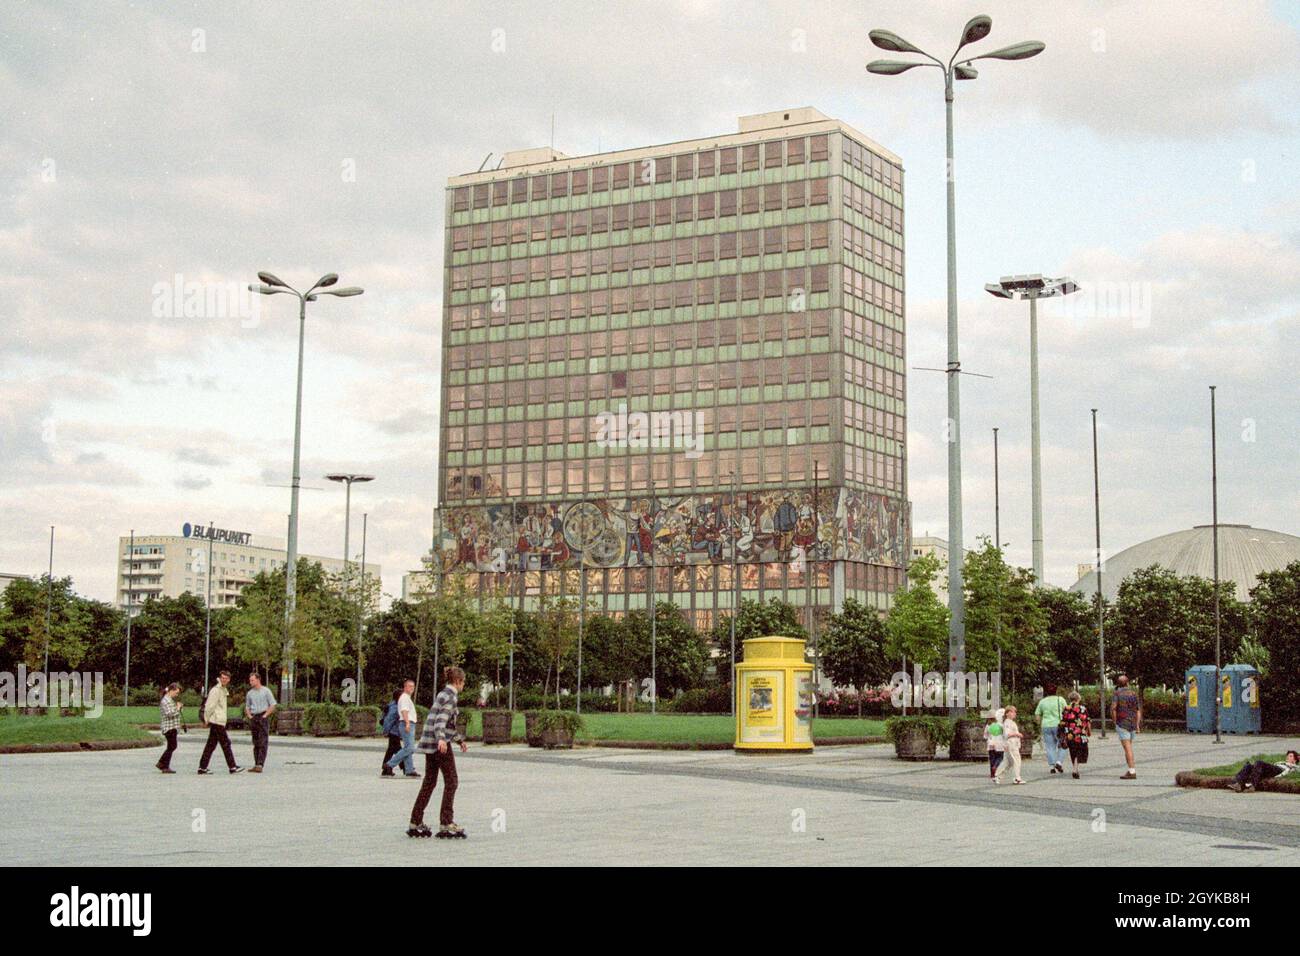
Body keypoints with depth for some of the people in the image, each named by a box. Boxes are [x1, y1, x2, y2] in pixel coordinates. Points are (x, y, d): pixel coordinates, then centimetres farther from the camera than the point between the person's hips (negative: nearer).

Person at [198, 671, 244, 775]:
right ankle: (233, 767, -3)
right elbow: (210, 706, -16)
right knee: (226, 743, -6)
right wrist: (207, 720, -14)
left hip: (220, 721, 10)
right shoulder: (216, 690, -13)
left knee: (211, 744, 9)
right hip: (217, 721, -10)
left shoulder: (223, 690, 18)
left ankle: (202, 767, 11)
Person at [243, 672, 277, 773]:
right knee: (256, 743, 7)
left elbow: (273, 706, -3)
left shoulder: (266, 691, -1)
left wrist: (265, 715, -10)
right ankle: (256, 764, 9)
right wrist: (249, 716, 7)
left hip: (263, 717, -5)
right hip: (253, 718, 5)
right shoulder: (249, 693, 14)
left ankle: (260, 765, -17)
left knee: (263, 743, -11)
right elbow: (247, 707, 24)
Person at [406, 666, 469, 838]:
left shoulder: (443, 694, 19)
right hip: (440, 744, -9)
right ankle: (446, 824, -6)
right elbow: (441, 720, -22)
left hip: (429, 742, 9)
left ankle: (415, 823, 12)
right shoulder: (451, 696, -9)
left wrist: (459, 740, 39)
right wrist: (441, 739, -38)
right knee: (451, 781, -4)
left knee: (429, 782, 11)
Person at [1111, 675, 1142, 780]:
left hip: (1122, 723, -5)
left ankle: (1132, 772, -10)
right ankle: (1132, 768, 16)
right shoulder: (1135, 693, 8)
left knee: (1127, 747, -7)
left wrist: (1114, 721, 0)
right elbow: (1138, 711, 6)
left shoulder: (1118, 693, -5)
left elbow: (1113, 708, -12)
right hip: (1133, 724, 5)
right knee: (1129, 746, 19)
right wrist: (1138, 726, 6)